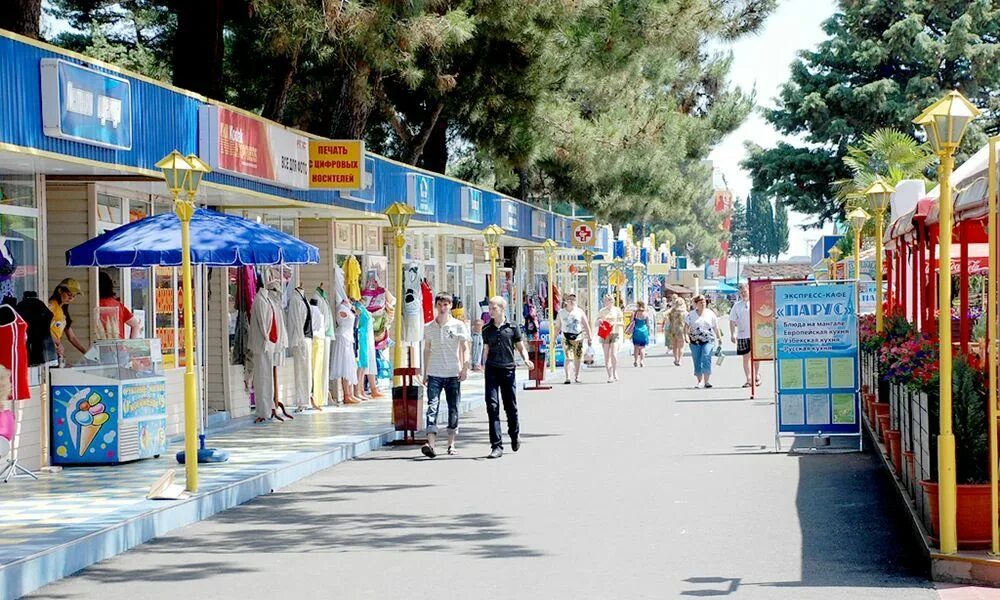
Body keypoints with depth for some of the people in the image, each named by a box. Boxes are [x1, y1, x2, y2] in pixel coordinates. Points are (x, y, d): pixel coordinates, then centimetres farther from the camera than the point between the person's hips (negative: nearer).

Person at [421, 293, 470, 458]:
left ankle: (451, 444, 15)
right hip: (434, 374, 1)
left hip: (453, 373, -1)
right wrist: (425, 373, 15)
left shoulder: (458, 326, 1)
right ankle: (430, 443, -23)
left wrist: (465, 368, -14)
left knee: (453, 409, 5)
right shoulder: (429, 327, 8)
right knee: (432, 406, -13)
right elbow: (427, 350, 15)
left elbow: (465, 348, -1)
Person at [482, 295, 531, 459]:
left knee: (511, 406, 7)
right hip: (492, 370, 1)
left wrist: (526, 359, -10)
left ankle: (515, 434, 36)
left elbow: (521, 347, 7)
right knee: (492, 405, -9)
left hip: (508, 370, -1)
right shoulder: (487, 329, 8)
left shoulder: (512, 328, 2)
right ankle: (496, 446, -7)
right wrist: (484, 364, 10)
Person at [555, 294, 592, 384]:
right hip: (566, 338, -1)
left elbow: (586, 325, 7)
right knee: (567, 357, -14)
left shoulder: (580, 312, 6)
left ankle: (577, 377, 20)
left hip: (578, 337, 1)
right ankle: (567, 377, -15)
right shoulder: (561, 313, 7)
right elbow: (557, 327, 13)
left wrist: (589, 338, 2)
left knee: (578, 358, 5)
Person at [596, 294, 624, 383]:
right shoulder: (602, 311, 10)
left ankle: (615, 373, 5)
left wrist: (614, 323, -14)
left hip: (615, 334, -2)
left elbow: (622, 323, 4)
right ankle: (610, 376, 3)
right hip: (605, 335, 2)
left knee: (613, 354, -14)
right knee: (606, 356, -2)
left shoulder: (617, 310, 4)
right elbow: (597, 323, 11)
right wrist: (599, 321, -12)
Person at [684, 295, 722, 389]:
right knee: (697, 361, 4)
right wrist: (686, 335, -15)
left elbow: (716, 327, 14)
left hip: (708, 341, -1)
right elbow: (686, 326, 1)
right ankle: (699, 381, 15)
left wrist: (719, 338, 13)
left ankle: (707, 381, -15)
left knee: (706, 359, -17)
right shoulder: (691, 314, 6)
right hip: (695, 341, 1)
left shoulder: (710, 313, 9)